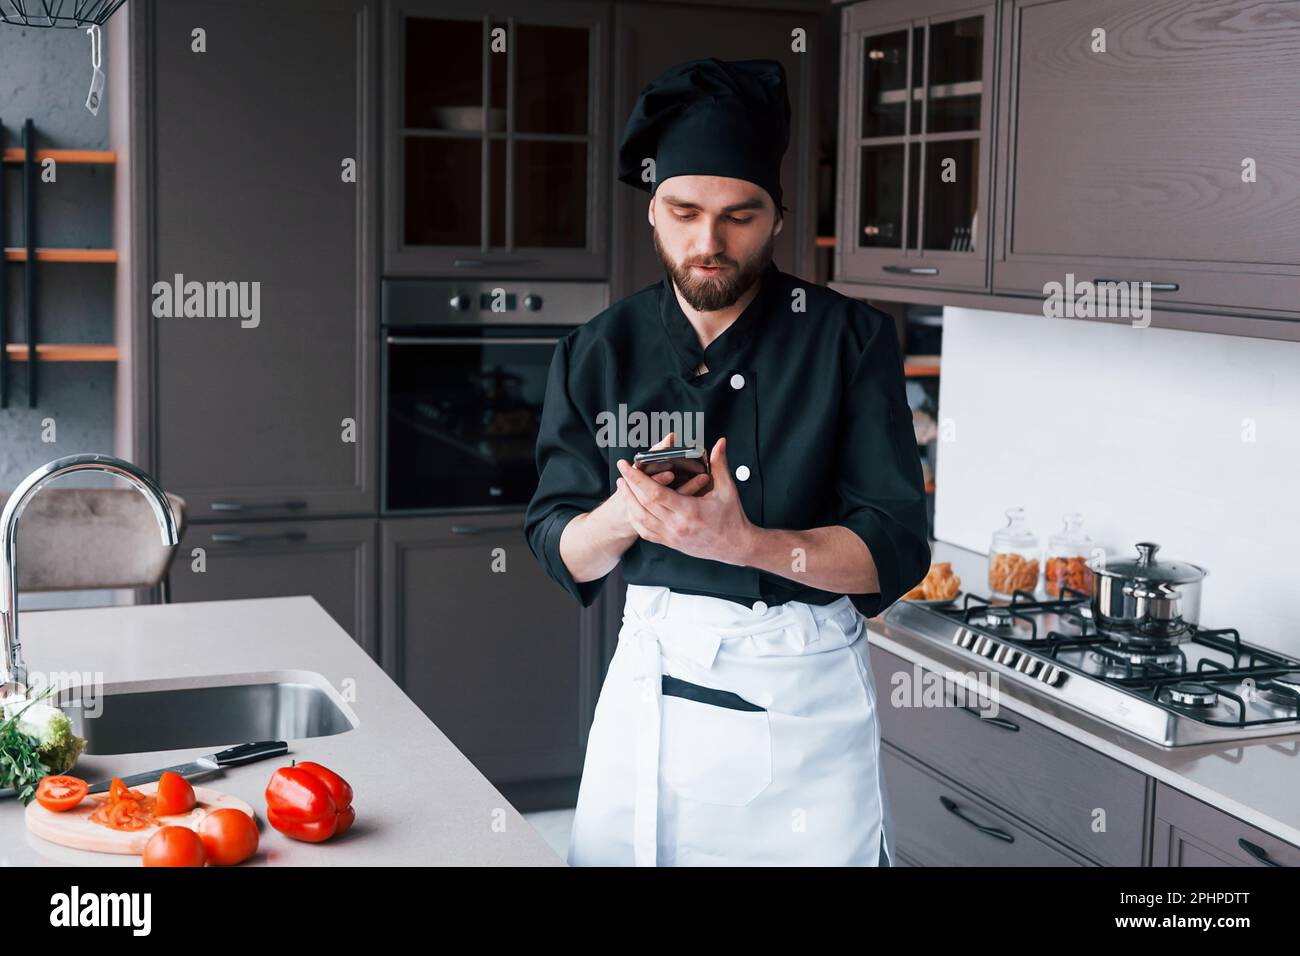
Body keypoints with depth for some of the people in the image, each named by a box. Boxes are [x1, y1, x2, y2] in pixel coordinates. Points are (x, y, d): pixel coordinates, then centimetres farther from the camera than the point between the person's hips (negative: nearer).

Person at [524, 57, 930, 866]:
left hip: (807, 700, -2)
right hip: (651, 679, 3)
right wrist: (625, 513, -22)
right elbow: (562, 554, 1)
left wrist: (744, 543, -28)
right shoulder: (600, 353, 0)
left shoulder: (849, 339, -7)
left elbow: (895, 552, -11)